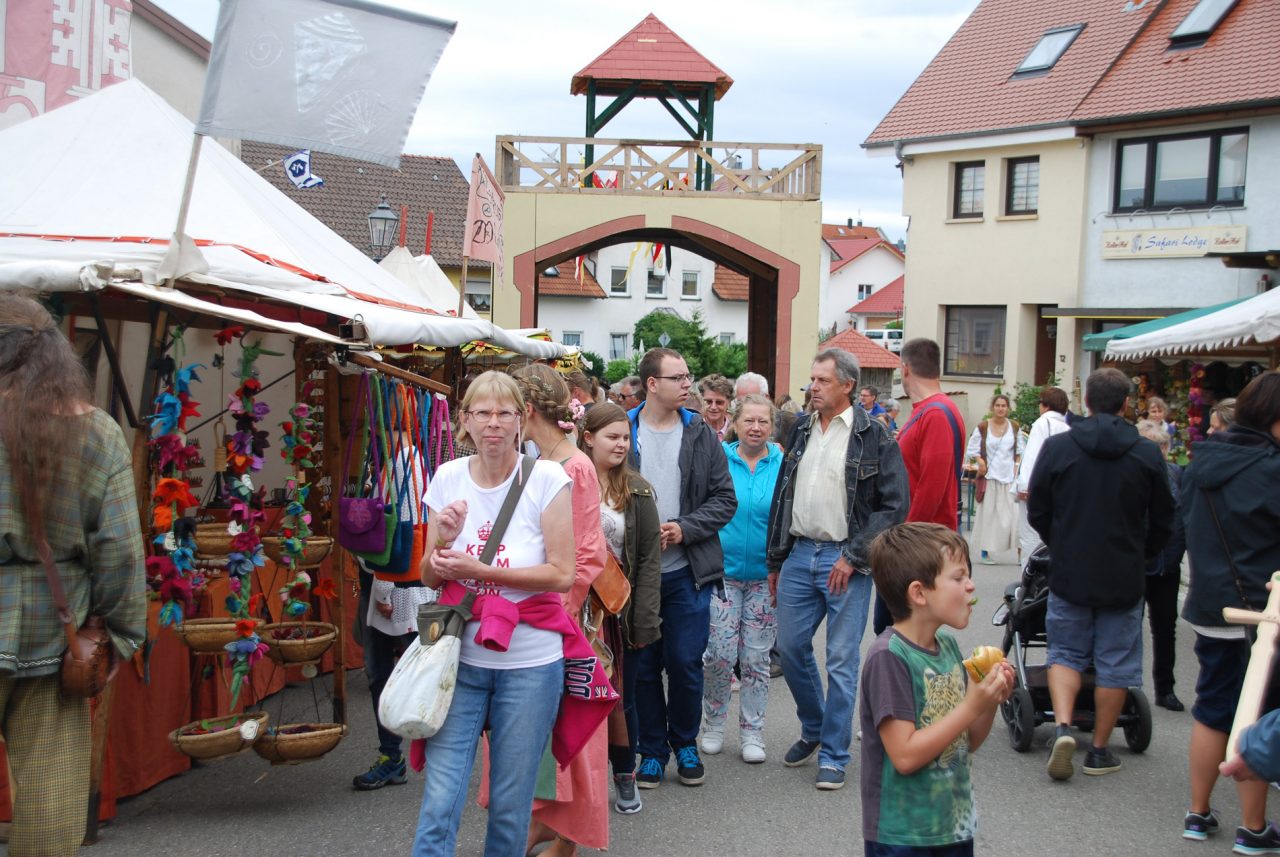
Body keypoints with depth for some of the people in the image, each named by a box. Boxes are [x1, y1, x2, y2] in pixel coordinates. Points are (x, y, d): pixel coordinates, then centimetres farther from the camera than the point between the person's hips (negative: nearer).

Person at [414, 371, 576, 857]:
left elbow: (562, 575, -13)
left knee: (510, 804, 8)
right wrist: (444, 543, -15)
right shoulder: (448, 479, 1)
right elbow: (430, 578, 7)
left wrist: (479, 571, -18)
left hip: (529, 662, -2)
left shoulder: (546, 479, -8)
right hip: (461, 656, 2)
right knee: (439, 802, -3)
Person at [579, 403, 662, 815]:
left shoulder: (637, 491, 1)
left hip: (622, 610, 1)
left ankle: (624, 777, 24)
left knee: (621, 697, 9)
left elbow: (650, 558, -1)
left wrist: (643, 618, -8)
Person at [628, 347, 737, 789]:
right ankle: (652, 749, 23)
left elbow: (724, 499, 4)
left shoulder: (701, 435, 4)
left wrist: (685, 528, -10)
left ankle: (685, 744, 25)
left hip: (687, 570, 1)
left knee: (686, 663, 4)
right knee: (645, 666, 8)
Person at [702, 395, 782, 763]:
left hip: (765, 576, 1)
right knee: (720, 653, -2)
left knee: (756, 657, 7)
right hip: (722, 570, -1)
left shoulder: (783, 464, 0)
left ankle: (752, 732, 20)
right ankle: (714, 724, 21)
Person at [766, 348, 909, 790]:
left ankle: (833, 755, 12)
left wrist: (853, 557, -14)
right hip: (799, 554, 6)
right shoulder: (801, 430, 11)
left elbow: (894, 505, -9)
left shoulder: (874, 437, -7)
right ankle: (813, 729, 33)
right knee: (791, 648, 11)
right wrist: (776, 560, 15)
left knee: (841, 661, 0)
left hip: (845, 560, -5)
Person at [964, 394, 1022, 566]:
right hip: (989, 476, -2)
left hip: (1010, 477, 2)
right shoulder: (982, 427, -1)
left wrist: (1017, 466, 1)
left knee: (1014, 513, -5)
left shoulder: (1014, 426, 7)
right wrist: (980, 461, -15)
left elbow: (1020, 451, 15)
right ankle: (986, 552, 10)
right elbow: (971, 450, 2)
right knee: (988, 513, 1)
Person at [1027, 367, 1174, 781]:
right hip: (1124, 577, 0)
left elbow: (1037, 513, 0)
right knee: (1115, 662, 11)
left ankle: (1062, 727, -5)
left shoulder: (1057, 447, -8)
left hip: (1069, 574, 0)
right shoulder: (1148, 454, -7)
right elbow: (1163, 523, 1)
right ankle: (1099, 751, 18)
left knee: (1065, 652, 15)